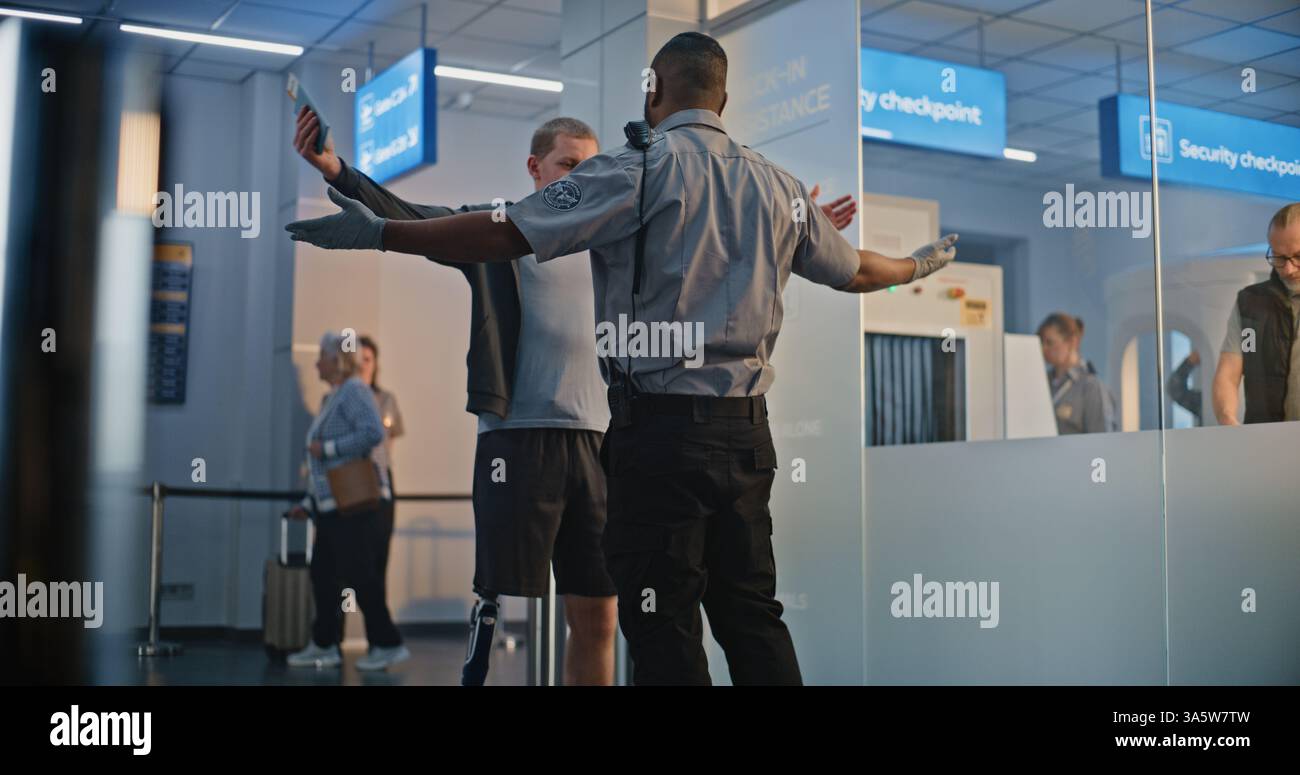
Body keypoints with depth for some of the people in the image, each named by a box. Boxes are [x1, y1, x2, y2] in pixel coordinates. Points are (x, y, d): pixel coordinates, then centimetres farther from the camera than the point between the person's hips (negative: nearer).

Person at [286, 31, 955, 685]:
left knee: (663, 629, 1)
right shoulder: (778, 185, 11)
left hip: (660, 426, -6)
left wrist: (378, 233, -7)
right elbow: (854, 271, 24)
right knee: (752, 616, 15)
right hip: (746, 430, 6)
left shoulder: (641, 167, -7)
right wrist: (920, 264, 45)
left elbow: (507, 235, -14)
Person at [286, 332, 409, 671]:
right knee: (323, 573, 11)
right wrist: (308, 503, 22)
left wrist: (327, 448, -18)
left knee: (359, 574, -8)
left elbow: (374, 433, -25)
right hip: (331, 506, 10)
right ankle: (324, 646, 18)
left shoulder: (354, 391, -8)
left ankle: (388, 645, -1)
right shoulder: (333, 398, 21)